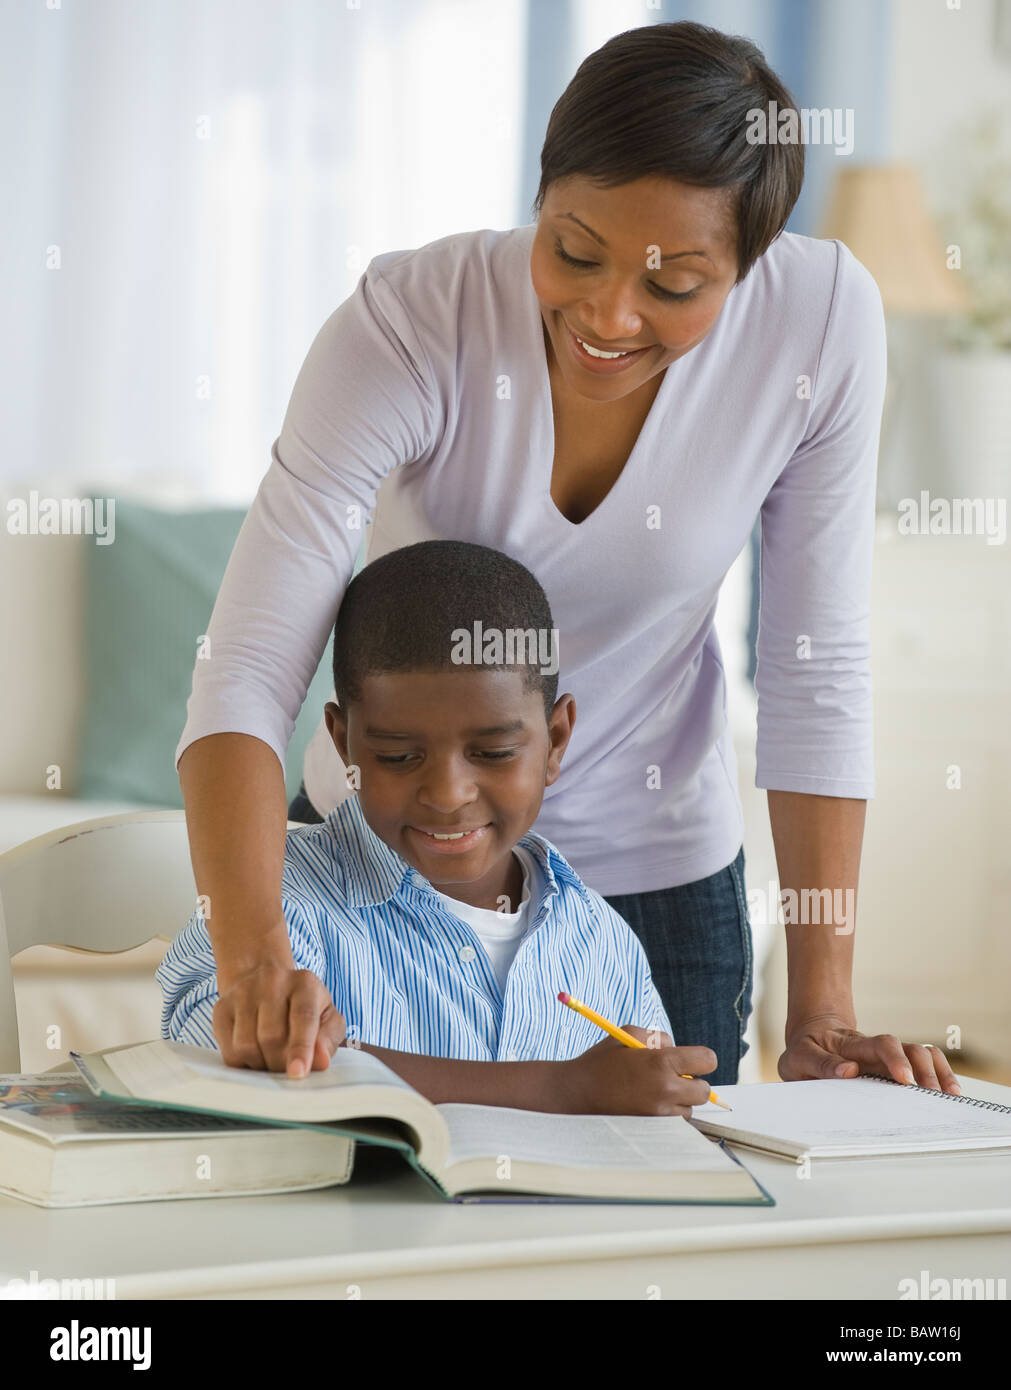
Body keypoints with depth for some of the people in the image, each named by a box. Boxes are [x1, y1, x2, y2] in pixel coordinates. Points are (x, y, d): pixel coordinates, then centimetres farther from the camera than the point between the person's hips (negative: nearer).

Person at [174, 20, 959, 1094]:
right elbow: (246, 673, -32)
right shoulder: (409, 323, -27)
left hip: (658, 867, 1)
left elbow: (818, 672, -13)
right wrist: (254, 959, -48)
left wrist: (821, 1012, -15)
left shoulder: (822, 321, -21)